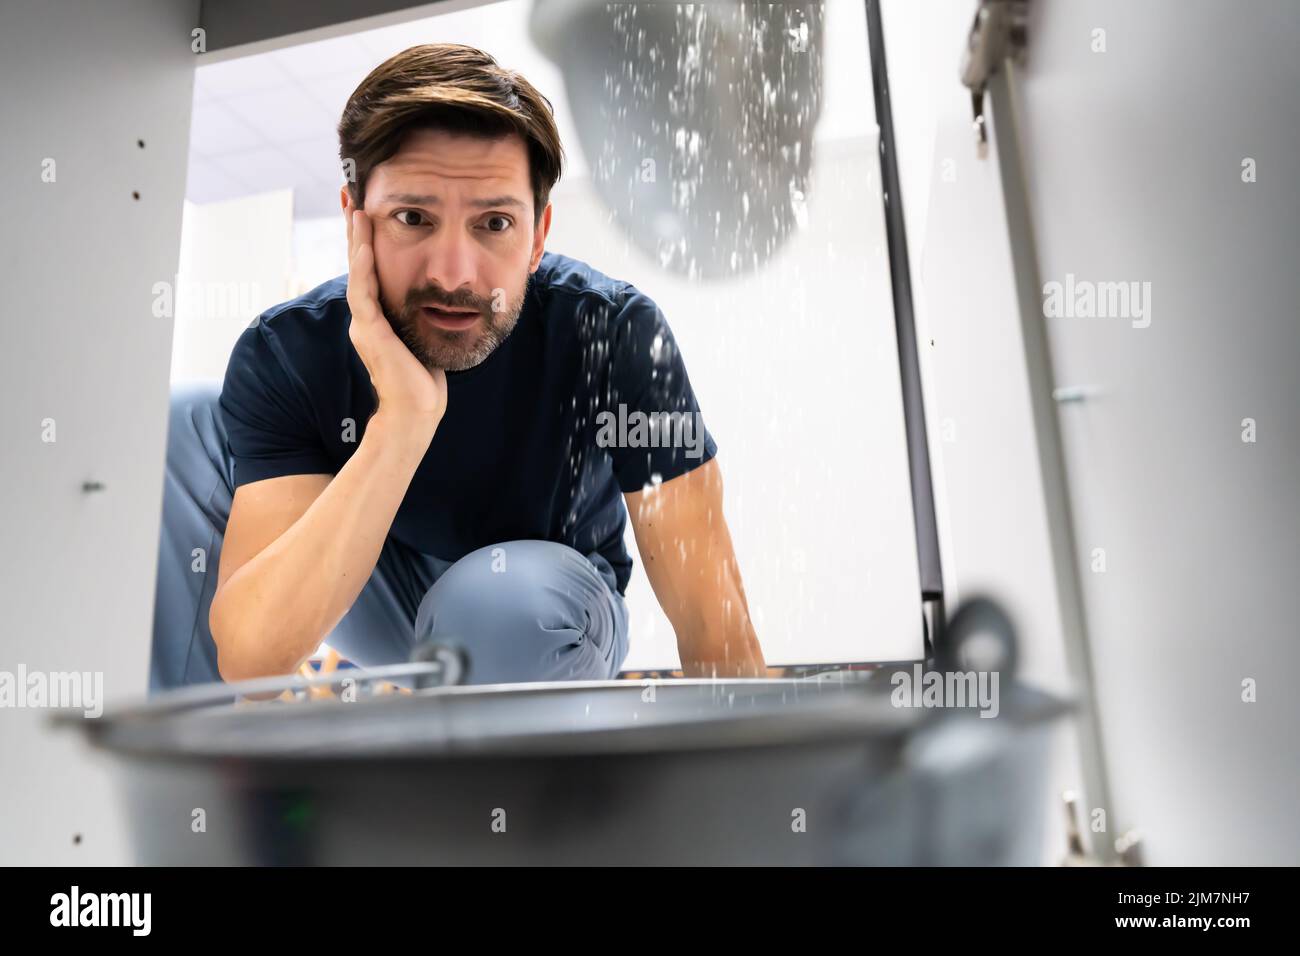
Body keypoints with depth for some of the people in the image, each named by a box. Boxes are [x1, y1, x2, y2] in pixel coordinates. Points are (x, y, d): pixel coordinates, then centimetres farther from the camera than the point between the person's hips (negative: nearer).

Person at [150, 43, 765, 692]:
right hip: (380, 599, 2)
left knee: (510, 596, -38)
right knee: (184, 423, -17)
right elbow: (247, 656, -33)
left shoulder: (617, 334, -28)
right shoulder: (284, 353, -23)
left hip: (549, 623, -1)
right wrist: (401, 422, -42)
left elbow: (714, 624, -26)